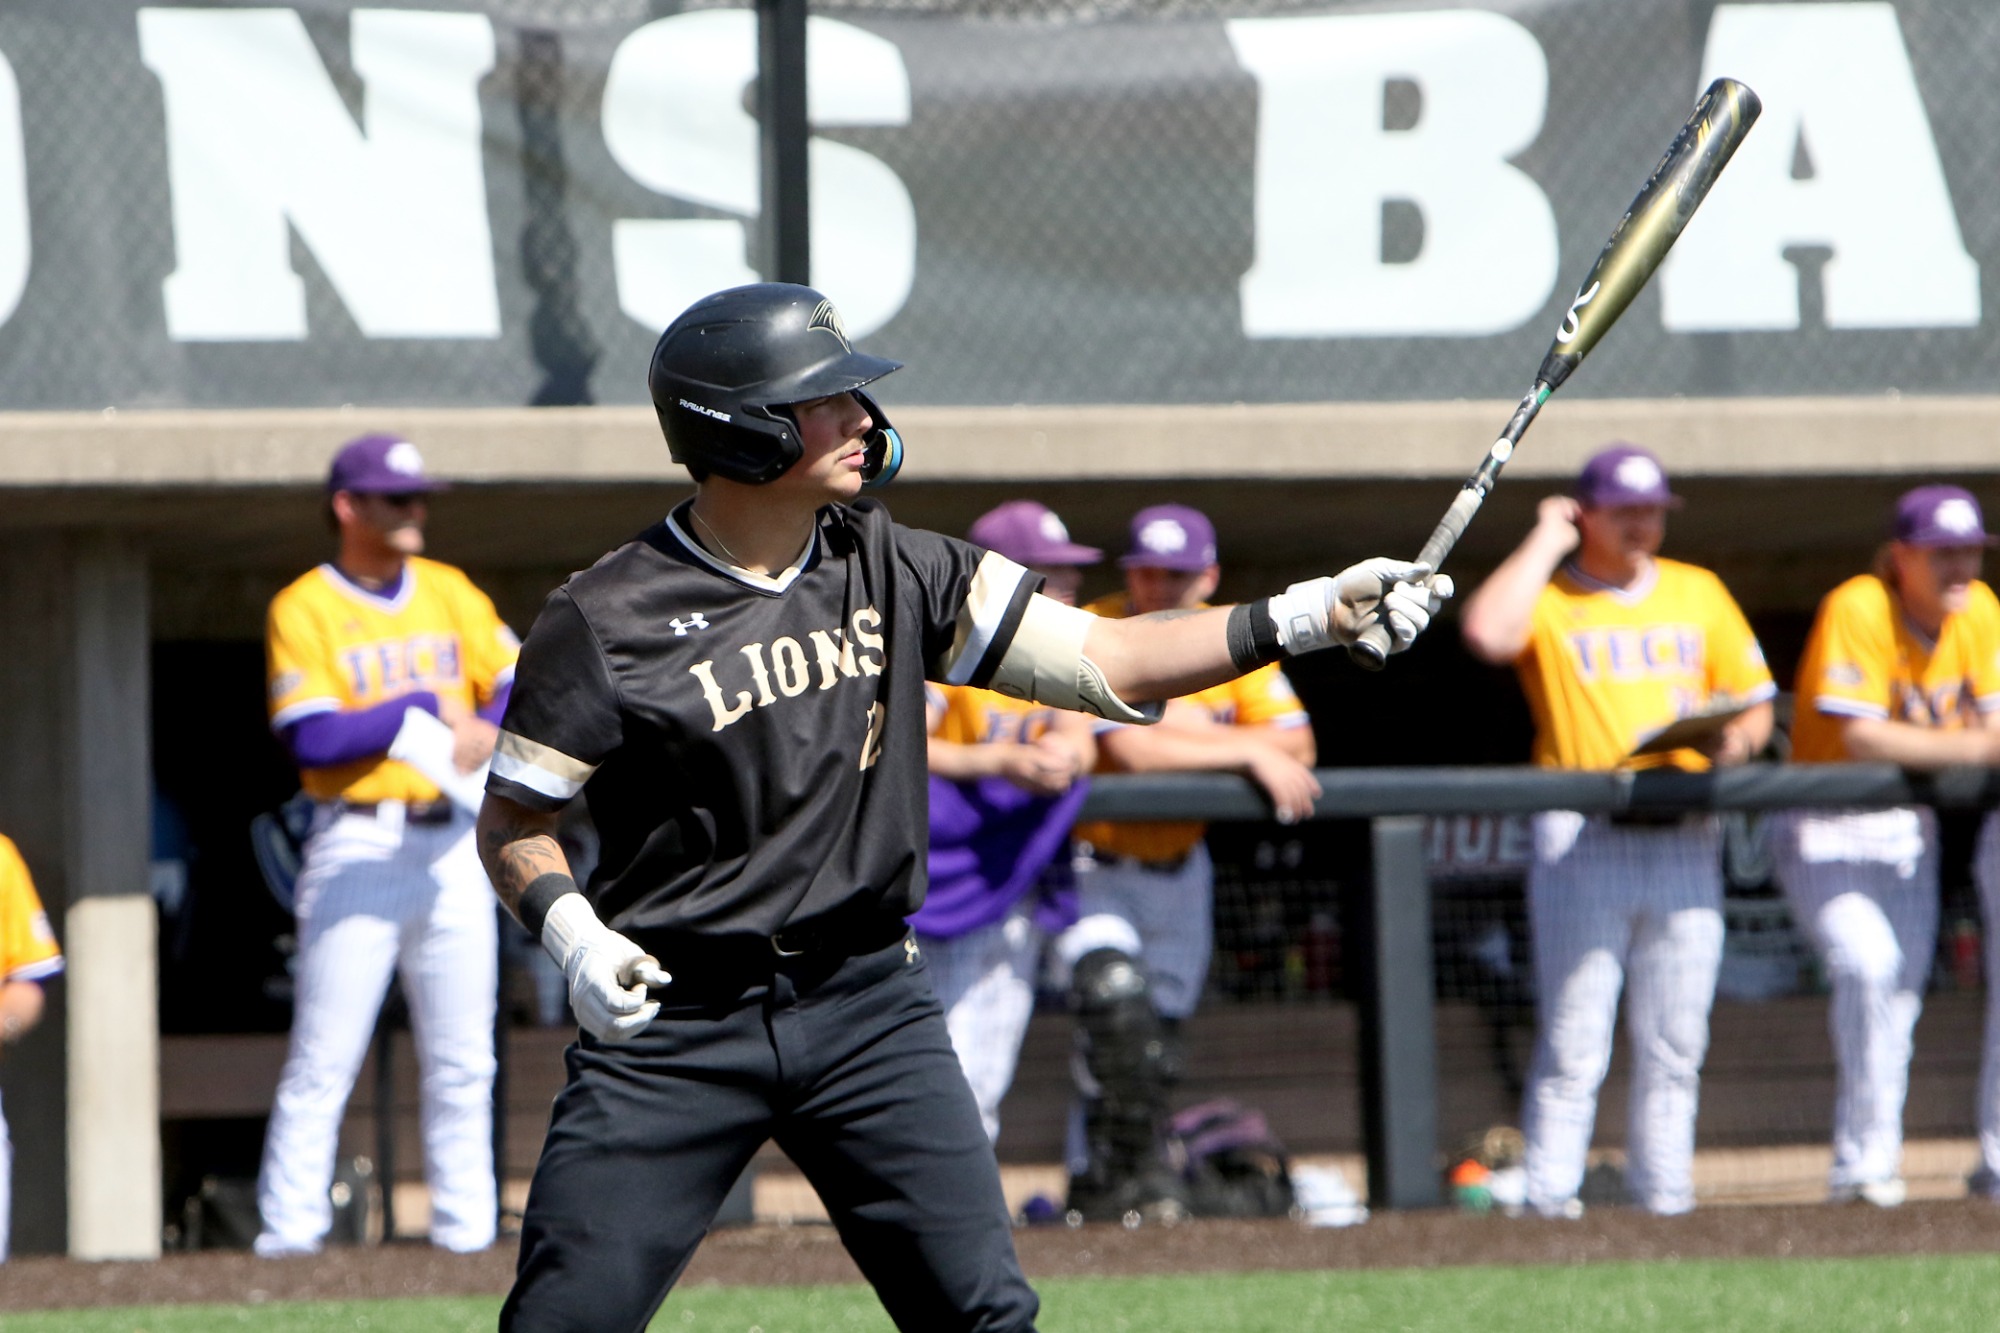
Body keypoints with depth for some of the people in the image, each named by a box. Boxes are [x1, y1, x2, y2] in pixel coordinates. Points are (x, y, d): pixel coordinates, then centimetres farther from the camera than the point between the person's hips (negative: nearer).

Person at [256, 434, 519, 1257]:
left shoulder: (451, 594, 13)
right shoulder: (304, 610, -4)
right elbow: (313, 741, -14)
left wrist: (489, 732, -12)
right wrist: (425, 713, -11)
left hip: (453, 842, 5)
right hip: (358, 845, -5)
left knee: (462, 1060, 6)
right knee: (322, 1061, -7)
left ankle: (466, 1235, 11)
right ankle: (288, 1235, -7)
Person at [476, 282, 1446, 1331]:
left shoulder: (893, 571, 4)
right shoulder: (606, 617, -9)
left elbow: (1106, 663, 3)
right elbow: (511, 822, -3)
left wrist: (1306, 617, -8)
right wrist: (570, 931, -22)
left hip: (868, 1006, 4)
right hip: (672, 1022, -3)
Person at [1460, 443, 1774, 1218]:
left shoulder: (1698, 593, 16)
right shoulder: (1547, 595, 3)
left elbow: (1754, 701, 18)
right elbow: (1487, 635, -19)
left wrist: (1736, 741, -5)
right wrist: (1544, 543, -8)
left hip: (1683, 840, 4)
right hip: (1580, 839, -4)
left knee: (1673, 1050, 6)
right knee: (1573, 1047, -8)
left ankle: (1665, 1204, 12)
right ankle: (1549, 1206, -6)